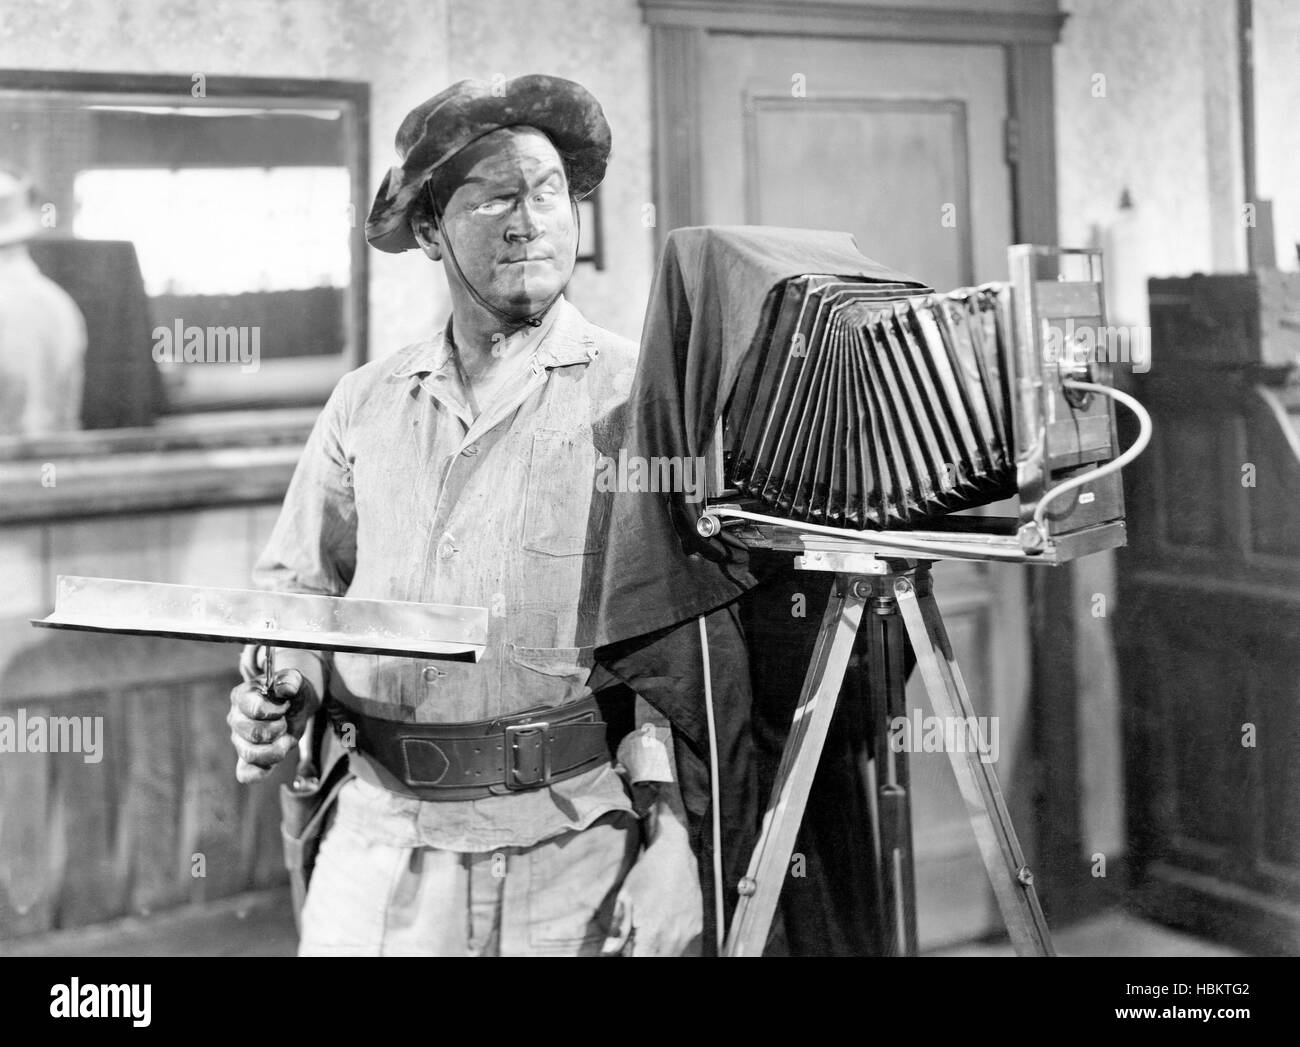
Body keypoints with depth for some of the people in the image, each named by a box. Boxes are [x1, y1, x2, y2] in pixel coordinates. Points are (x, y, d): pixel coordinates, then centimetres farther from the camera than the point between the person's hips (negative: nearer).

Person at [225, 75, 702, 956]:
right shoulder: (365, 405, 10)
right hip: (379, 846, 3)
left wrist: (673, 839, -14)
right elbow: (297, 586, 16)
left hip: (573, 848, -3)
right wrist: (284, 692, -4)